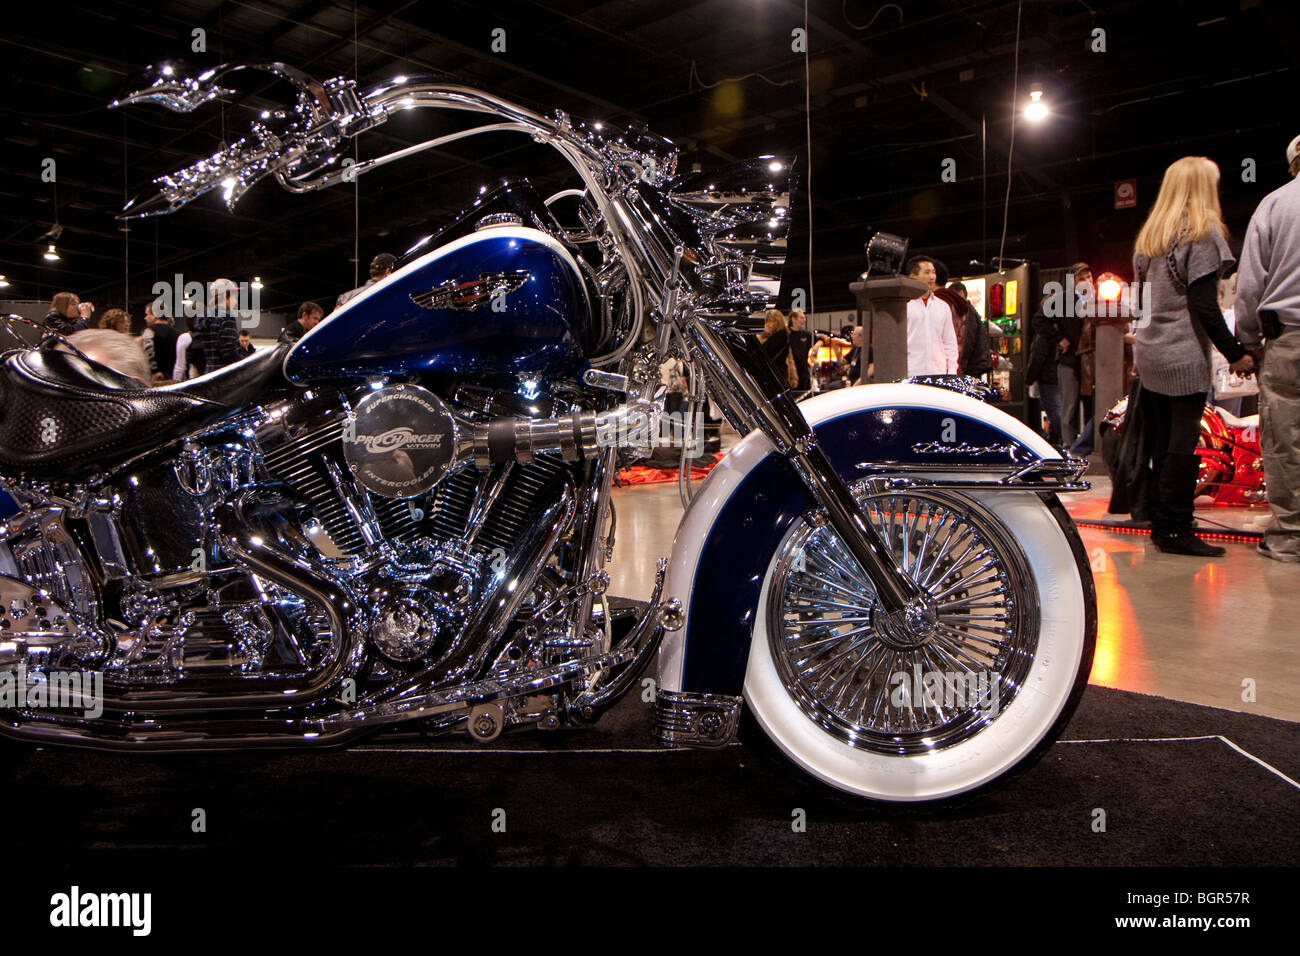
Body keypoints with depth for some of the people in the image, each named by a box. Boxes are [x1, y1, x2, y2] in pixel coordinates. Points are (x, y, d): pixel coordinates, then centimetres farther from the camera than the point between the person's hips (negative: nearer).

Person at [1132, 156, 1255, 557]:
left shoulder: (1151, 234, 17)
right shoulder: (1202, 232, -6)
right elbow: (1204, 306, -13)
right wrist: (1235, 352, -9)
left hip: (1151, 353, 8)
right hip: (1184, 356, -7)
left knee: (1161, 441, 10)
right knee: (1184, 443, -5)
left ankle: (1159, 523, 14)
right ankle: (1176, 530, -3)